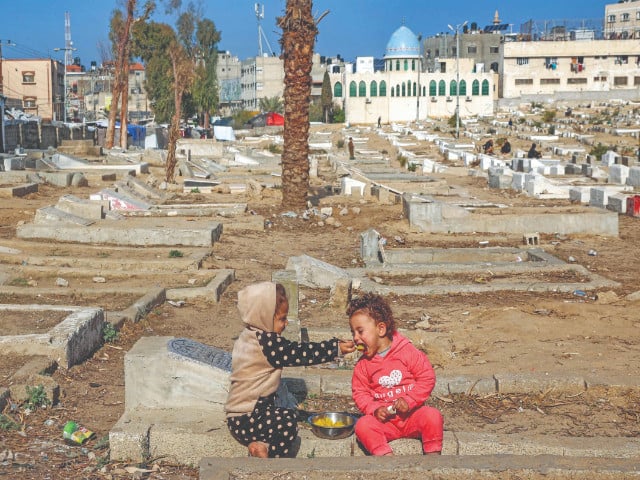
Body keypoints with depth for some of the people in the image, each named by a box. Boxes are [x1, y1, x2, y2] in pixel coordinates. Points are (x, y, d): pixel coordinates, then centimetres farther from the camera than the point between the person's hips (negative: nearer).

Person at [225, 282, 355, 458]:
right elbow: (299, 354, -18)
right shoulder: (266, 342, -19)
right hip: (246, 419, -10)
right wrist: (336, 347, -15)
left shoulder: (248, 337, 12)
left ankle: (260, 444, 8)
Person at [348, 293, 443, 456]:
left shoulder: (408, 352, -5)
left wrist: (409, 401, -15)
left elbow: (427, 378, -6)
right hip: (384, 419, 2)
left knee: (433, 415, -29)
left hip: (412, 414, -1)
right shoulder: (363, 365, 5)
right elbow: (360, 393, 6)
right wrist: (375, 409, -13)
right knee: (362, 425, -26)